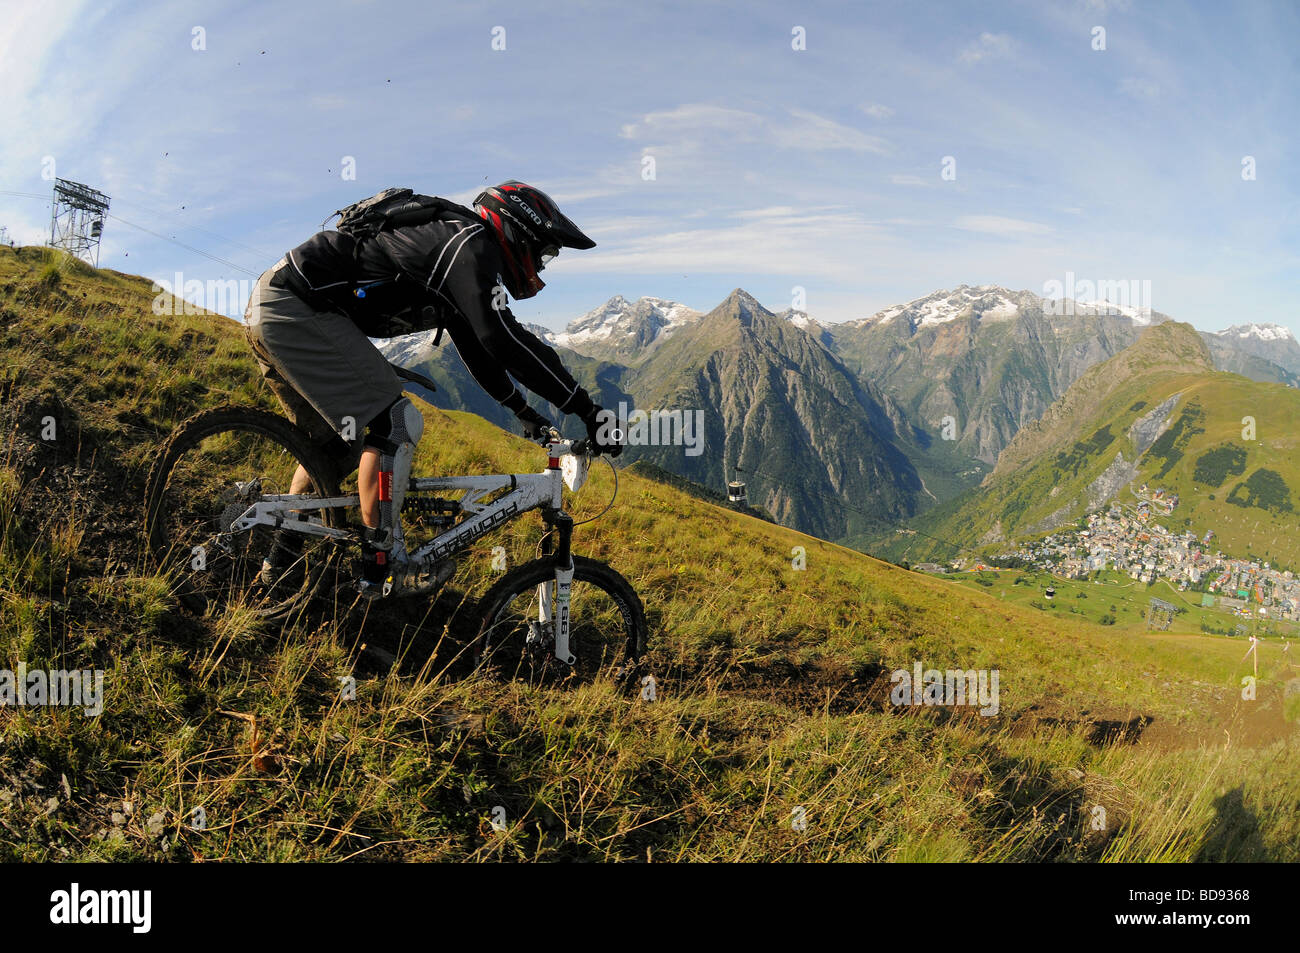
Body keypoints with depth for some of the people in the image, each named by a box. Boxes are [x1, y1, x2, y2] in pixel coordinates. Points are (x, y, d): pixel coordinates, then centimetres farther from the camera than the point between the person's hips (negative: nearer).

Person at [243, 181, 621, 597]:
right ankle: (378, 566, -9)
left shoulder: (459, 249, 19)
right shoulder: (470, 242, -13)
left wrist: (523, 410, 29)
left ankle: (281, 560, 27)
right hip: (296, 309, -10)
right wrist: (589, 410, -22)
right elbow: (504, 340, -23)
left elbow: (476, 344, 28)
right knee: (397, 423, -13)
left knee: (335, 446, 19)